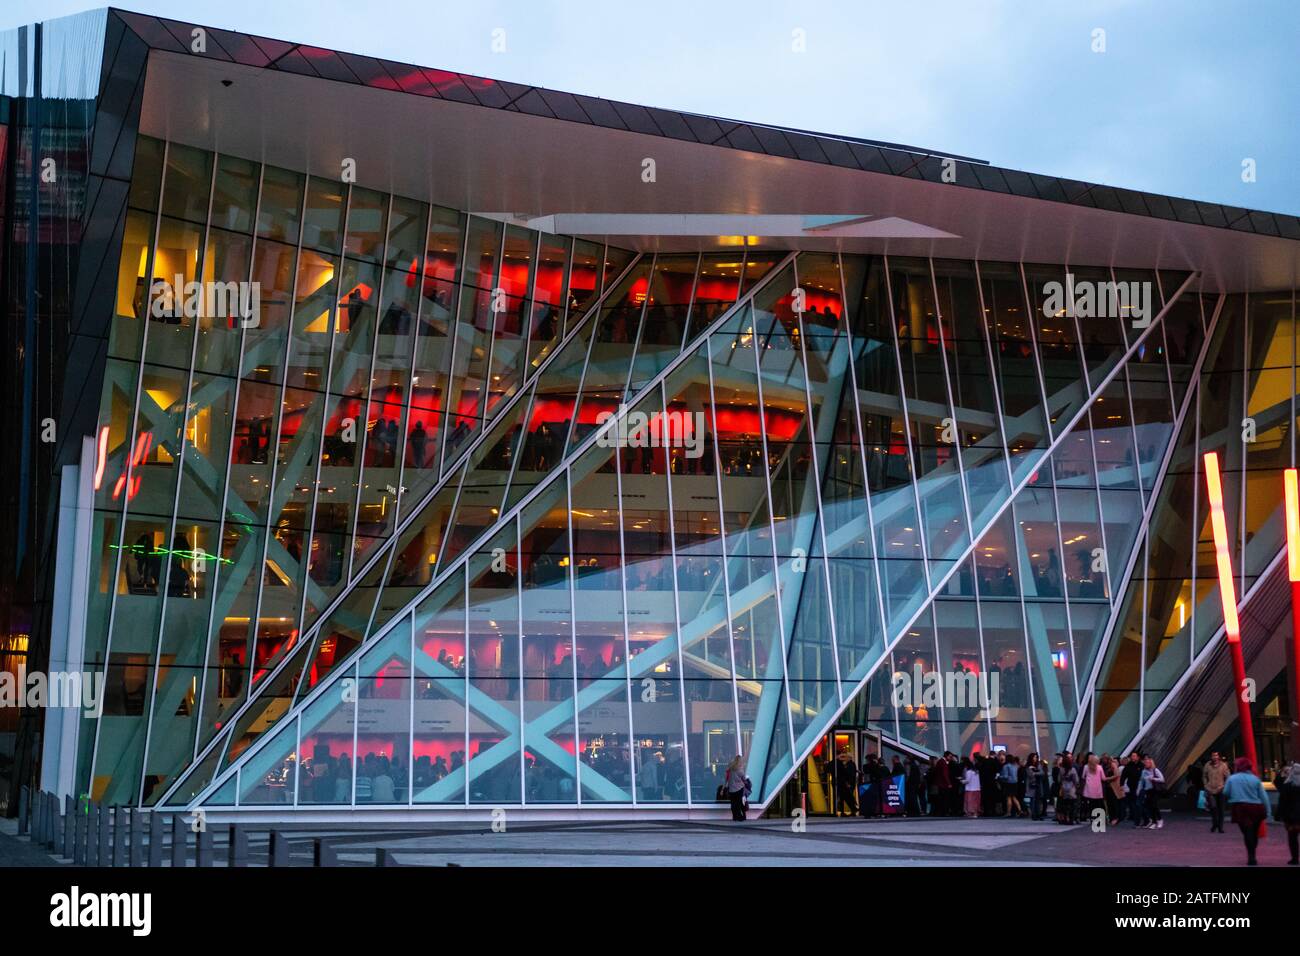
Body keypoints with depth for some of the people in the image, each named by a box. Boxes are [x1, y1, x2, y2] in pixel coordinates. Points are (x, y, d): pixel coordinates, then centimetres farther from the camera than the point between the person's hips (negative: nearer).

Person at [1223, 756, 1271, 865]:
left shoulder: (1232, 779, 1)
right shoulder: (1255, 779, 4)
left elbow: (1225, 794, 2)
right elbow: (1264, 796, 3)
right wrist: (1268, 811, 5)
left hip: (1240, 808, -2)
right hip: (1256, 808, 2)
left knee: (1247, 832, -5)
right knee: (1254, 833, 15)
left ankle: (1251, 857, -18)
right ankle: (1252, 857, 24)